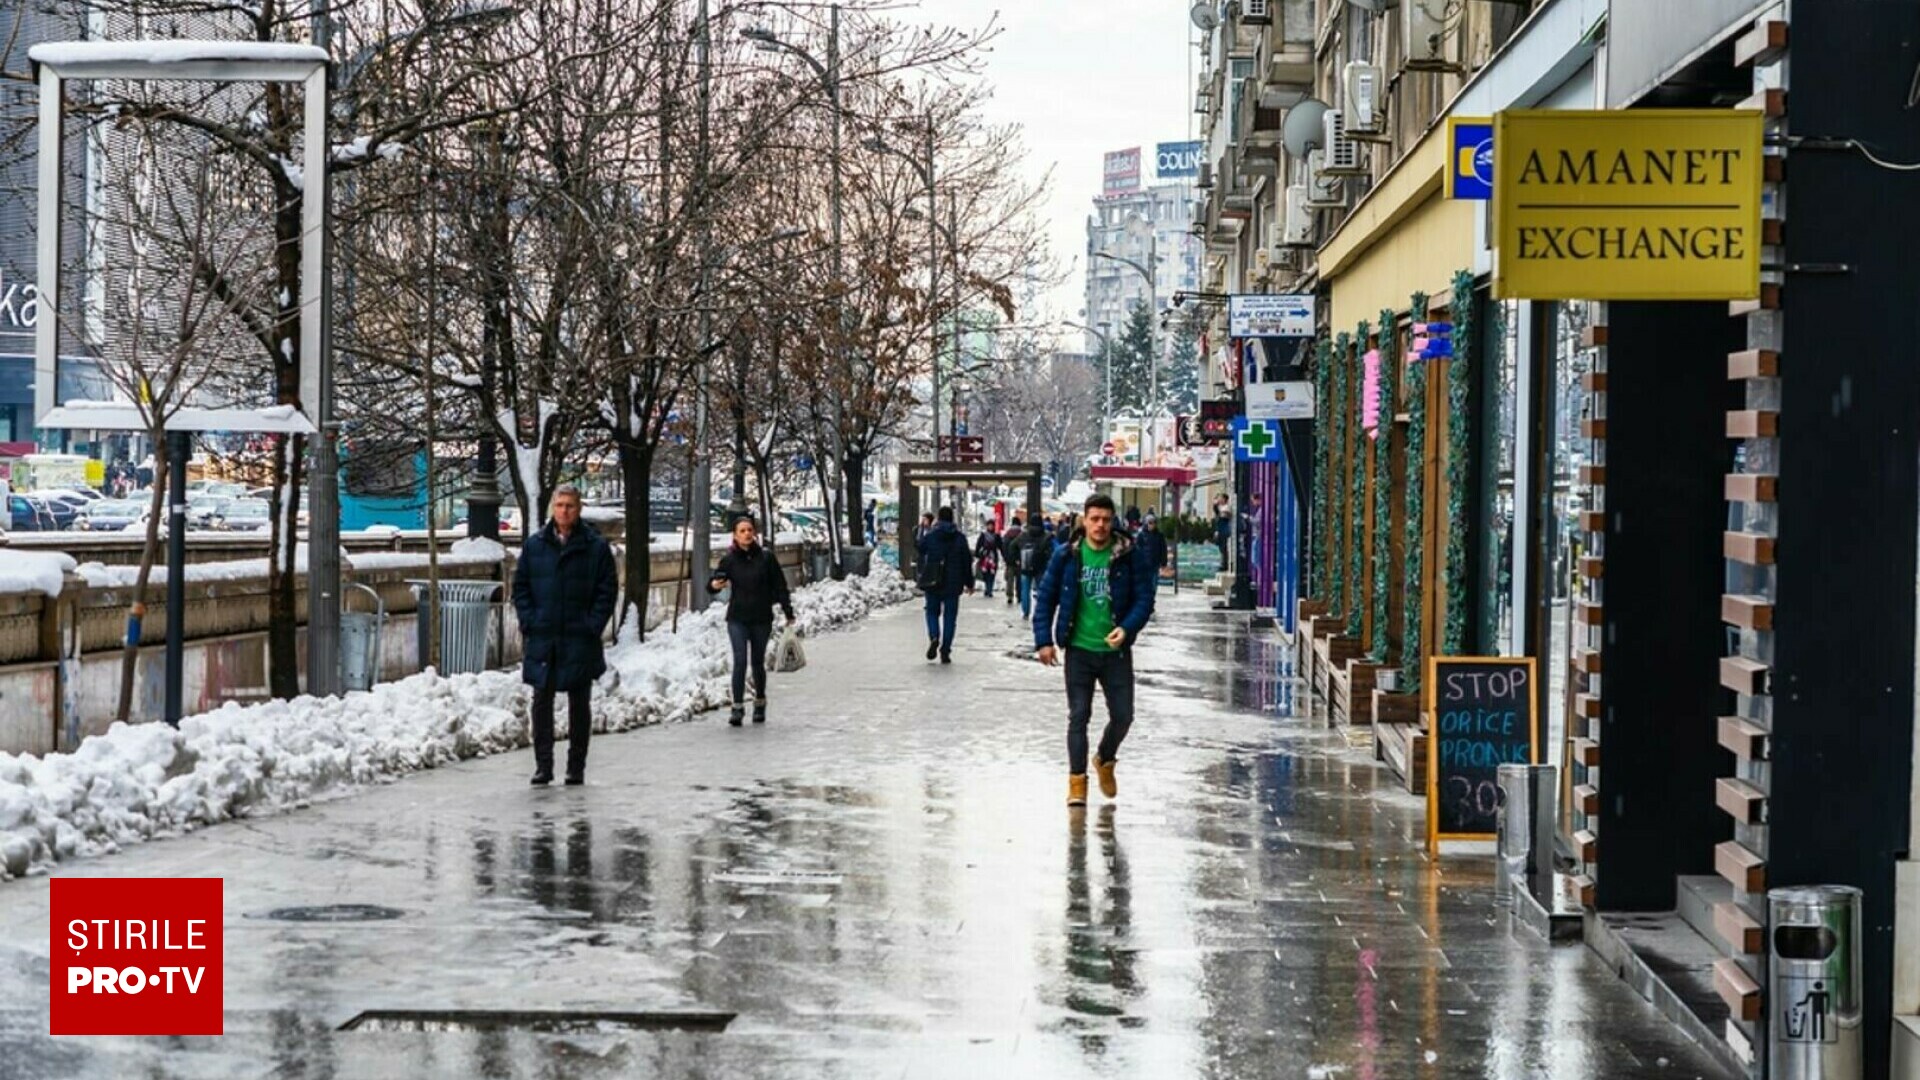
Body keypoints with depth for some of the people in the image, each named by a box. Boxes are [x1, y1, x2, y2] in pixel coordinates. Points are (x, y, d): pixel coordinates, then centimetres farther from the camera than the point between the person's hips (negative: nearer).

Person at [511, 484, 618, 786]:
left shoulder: (596, 547, -1)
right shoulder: (534, 545, 6)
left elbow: (608, 590, 0)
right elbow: (520, 586, 9)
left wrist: (593, 626, -9)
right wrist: (528, 622, -2)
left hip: (580, 640, -2)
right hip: (542, 639, 2)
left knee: (579, 704, 6)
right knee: (542, 702, 1)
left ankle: (576, 767, 14)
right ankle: (543, 766, 6)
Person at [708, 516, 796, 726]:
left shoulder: (766, 557, -1)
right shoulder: (729, 559, -1)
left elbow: (780, 586, 2)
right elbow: (713, 584, -2)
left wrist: (788, 613, 1)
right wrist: (714, 585, -26)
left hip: (761, 619, 0)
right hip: (737, 619, 0)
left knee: (758, 662, 10)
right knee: (740, 661, -12)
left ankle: (760, 703, 28)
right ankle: (738, 707, -10)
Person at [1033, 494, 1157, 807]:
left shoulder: (1131, 557, -4)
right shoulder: (1067, 557, -2)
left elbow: (1144, 599, -4)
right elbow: (1045, 599, 4)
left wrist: (1127, 628, -21)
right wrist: (1043, 640, -3)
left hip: (1116, 651, 1)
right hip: (1079, 650, -1)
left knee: (1122, 715, 6)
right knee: (1078, 716, 0)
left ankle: (1105, 760, 35)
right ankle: (1077, 780, 9)